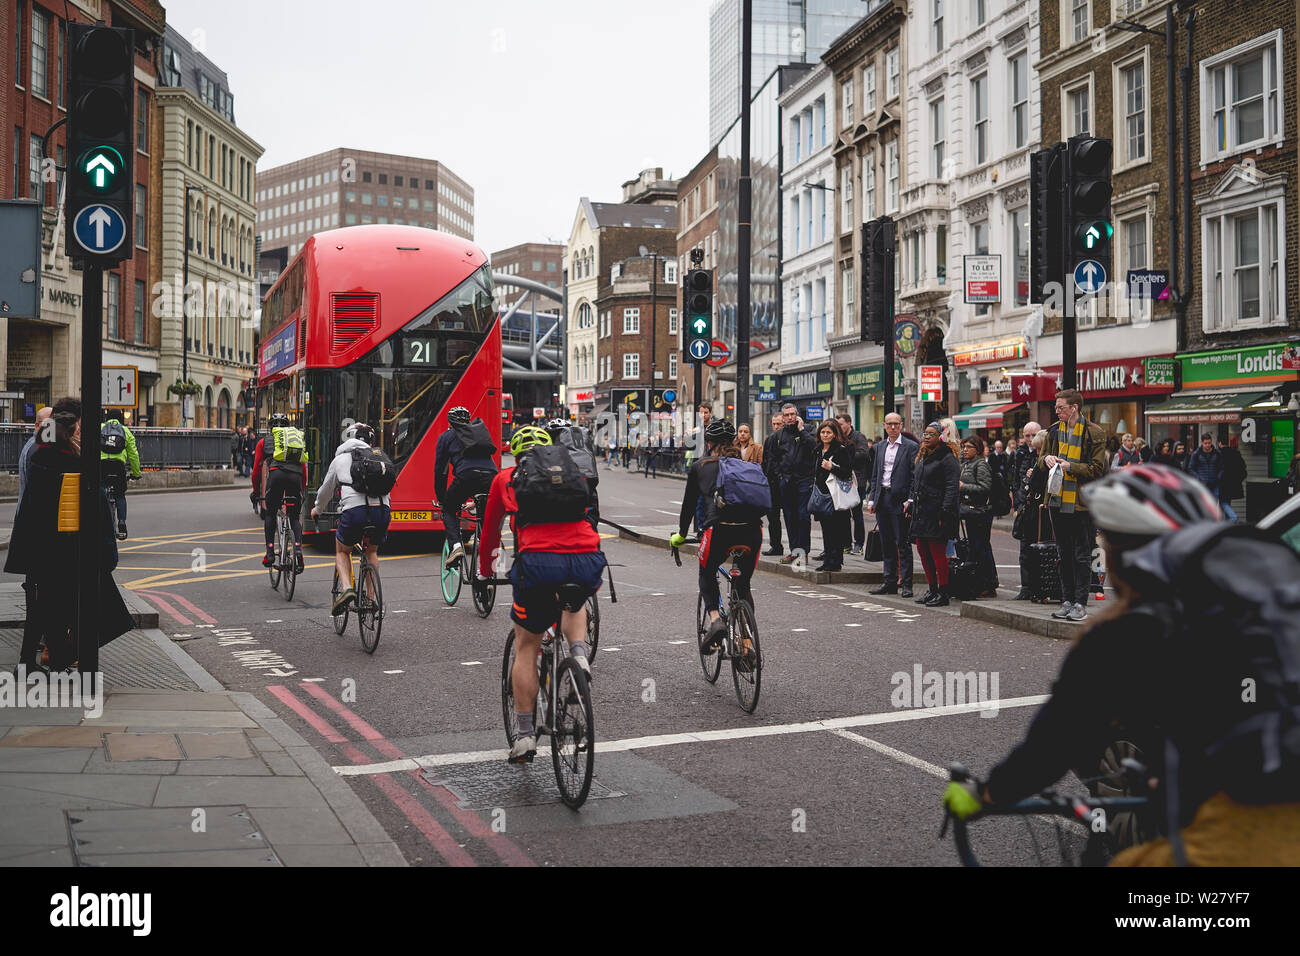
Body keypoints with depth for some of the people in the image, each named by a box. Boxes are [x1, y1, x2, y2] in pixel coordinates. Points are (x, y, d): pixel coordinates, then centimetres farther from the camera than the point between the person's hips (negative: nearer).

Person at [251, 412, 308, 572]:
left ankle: (270, 552, 7)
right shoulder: (298, 438, 31)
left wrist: (256, 491, 39)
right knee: (295, 517, 12)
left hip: (276, 473, -2)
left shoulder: (264, 442, 26)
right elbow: (304, 470, 32)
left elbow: (256, 470, 26)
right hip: (295, 476, 2)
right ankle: (298, 546, -13)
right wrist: (301, 491, 42)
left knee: (270, 514, 17)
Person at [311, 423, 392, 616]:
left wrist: (317, 509, 51)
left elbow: (326, 489, 31)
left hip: (354, 510, -2)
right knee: (371, 552, 28)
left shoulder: (340, 459, 20)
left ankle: (347, 588, -3)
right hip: (382, 510, 2)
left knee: (342, 551, 22)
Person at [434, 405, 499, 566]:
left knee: (448, 510, 18)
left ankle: (455, 545, -5)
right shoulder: (481, 431, 34)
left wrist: (440, 499, 32)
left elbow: (440, 470, 23)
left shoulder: (446, 437, 23)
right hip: (491, 476, 3)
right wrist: (478, 497, 48)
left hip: (466, 476, -3)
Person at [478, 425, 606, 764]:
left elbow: (490, 529, 34)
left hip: (539, 562, -2)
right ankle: (579, 653, 10)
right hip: (588, 561, 2)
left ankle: (525, 735, 16)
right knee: (573, 604, 38)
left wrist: (485, 570, 51)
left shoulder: (506, 479, 23)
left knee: (526, 646, 17)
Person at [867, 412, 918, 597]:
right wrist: (872, 499, 10)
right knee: (887, 543, 10)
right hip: (882, 499, 6)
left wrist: (909, 501, -14)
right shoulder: (880, 447, 14)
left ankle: (906, 584, 1)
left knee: (903, 544, -3)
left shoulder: (911, 447, -4)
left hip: (900, 500, -6)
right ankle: (890, 582, 17)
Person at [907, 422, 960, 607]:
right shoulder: (922, 457, 17)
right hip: (921, 513, 9)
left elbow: (952, 488, -15)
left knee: (938, 553, -6)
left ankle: (943, 594, 0)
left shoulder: (947, 459, -10)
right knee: (923, 551, 11)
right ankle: (932, 590, 22)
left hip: (936, 514, -9)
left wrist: (944, 513, -20)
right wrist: (910, 501, 16)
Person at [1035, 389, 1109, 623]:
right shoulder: (1054, 431, 11)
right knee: (1064, 555, 12)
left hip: (1082, 503, -6)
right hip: (1058, 502, 6)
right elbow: (1040, 462, 18)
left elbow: (1097, 469, -11)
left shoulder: (1094, 433, -7)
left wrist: (1070, 467, -19)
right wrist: (1047, 459, -5)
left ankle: (1080, 603, 5)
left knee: (1082, 556, 0)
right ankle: (1067, 600, 19)